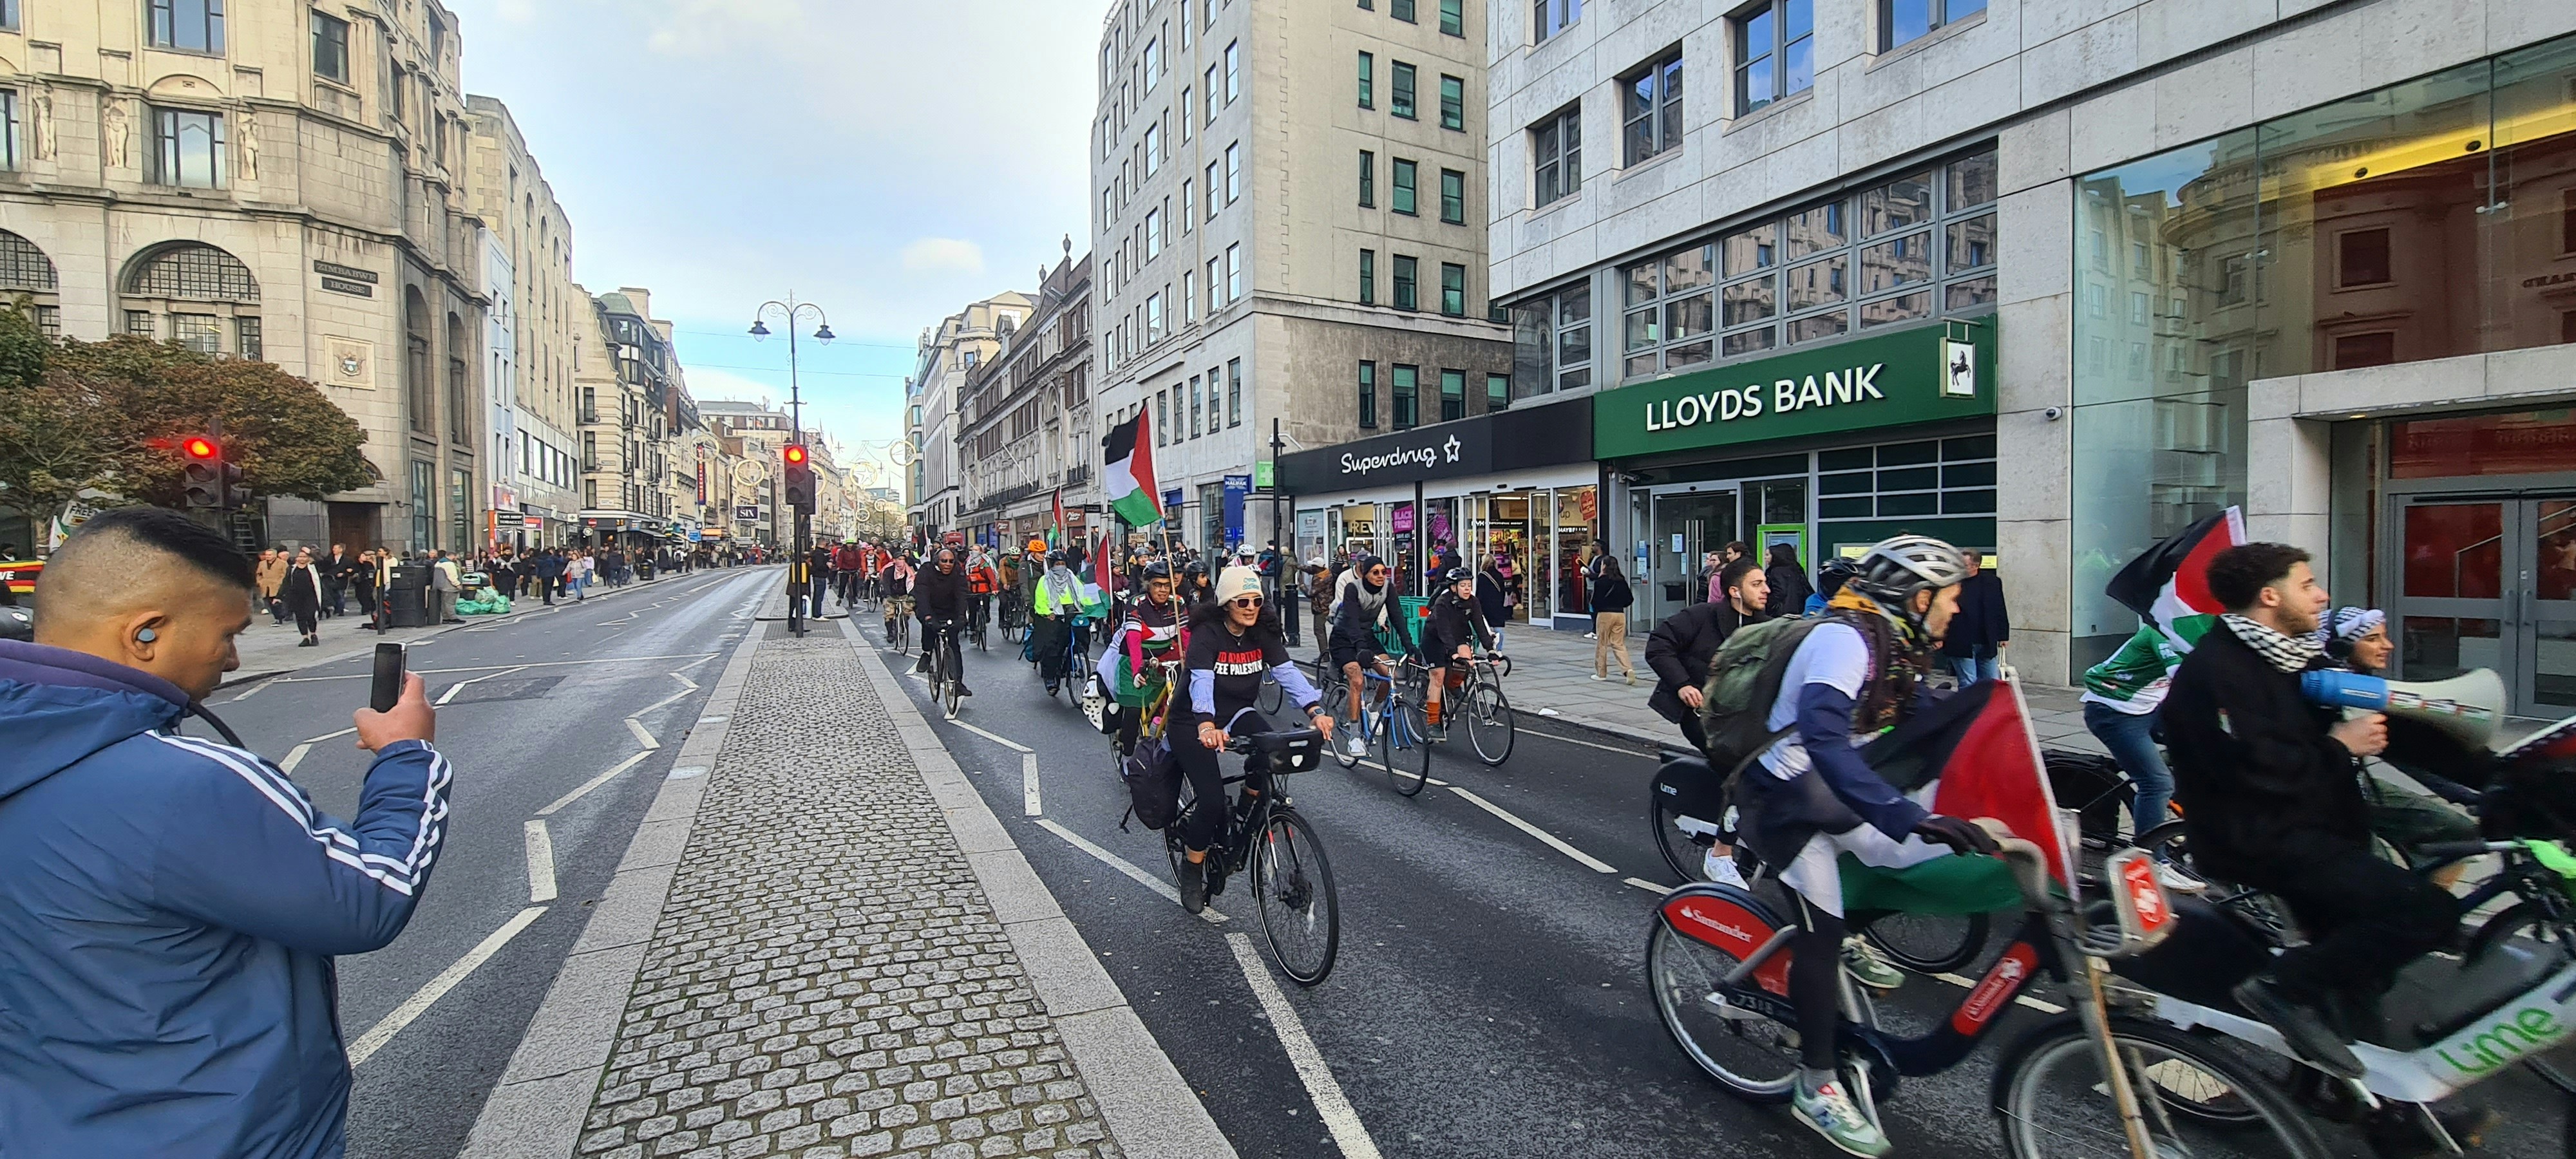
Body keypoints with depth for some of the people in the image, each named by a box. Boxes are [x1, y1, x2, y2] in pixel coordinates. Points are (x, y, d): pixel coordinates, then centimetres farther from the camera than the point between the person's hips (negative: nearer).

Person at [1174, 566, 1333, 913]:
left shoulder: (1264, 633, -7)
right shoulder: (1206, 633, -22)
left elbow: (1287, 671, -20)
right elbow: (1201, 681, -38)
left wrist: (1315, 710, -37)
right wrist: (1207, 726, -57)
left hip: (1236, 713, 4)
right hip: (1192, 722, -4)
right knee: (1212, 801, -15)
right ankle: (1192, 869, 12)